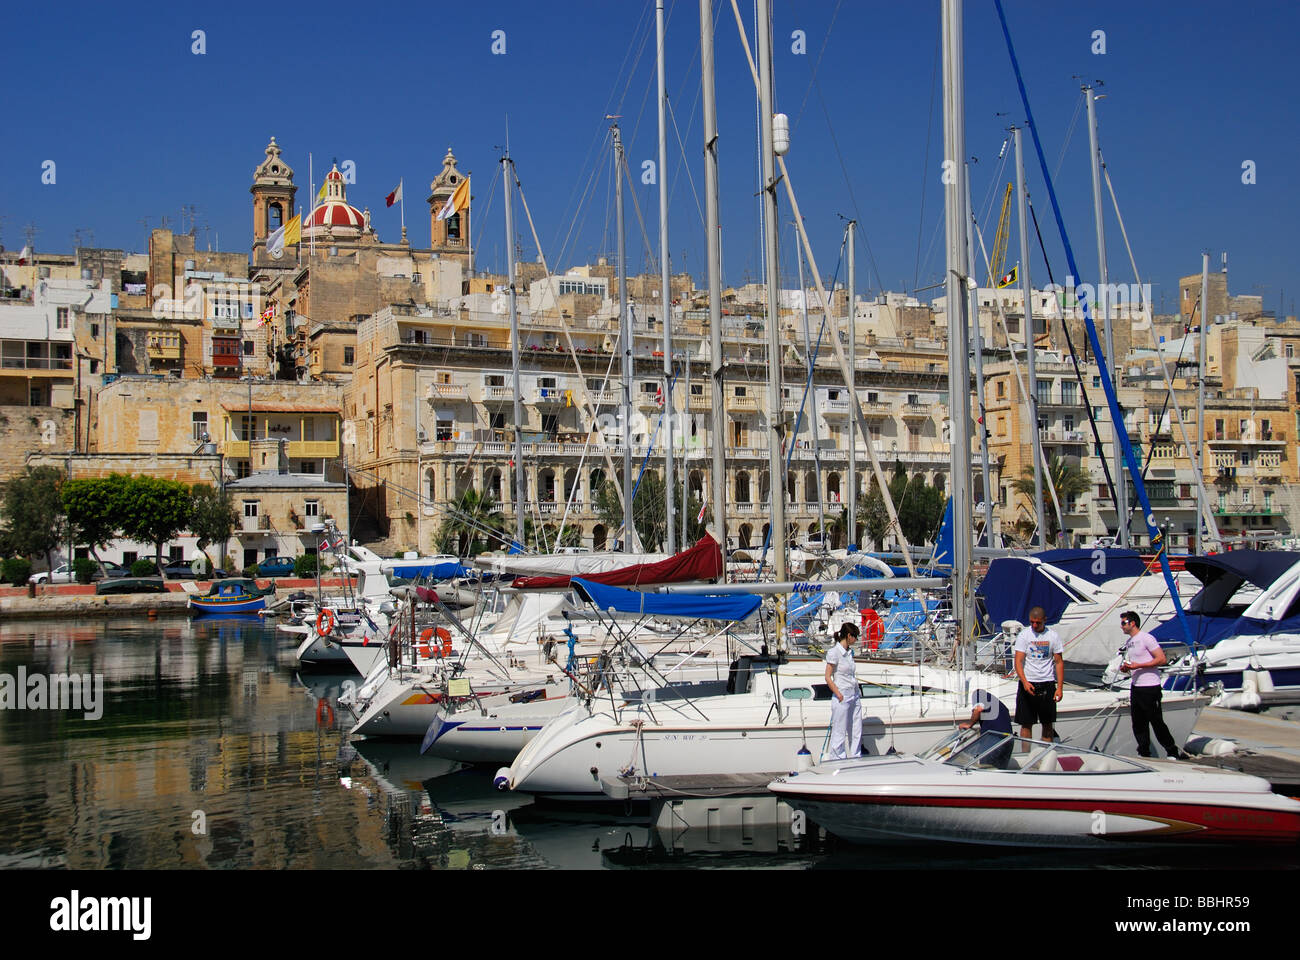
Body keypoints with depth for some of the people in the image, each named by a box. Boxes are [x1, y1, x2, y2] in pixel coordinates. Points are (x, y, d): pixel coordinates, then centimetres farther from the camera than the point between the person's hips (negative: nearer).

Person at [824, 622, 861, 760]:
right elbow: (828, 678, -12)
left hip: (855, 696, 8)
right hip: (842, 698, -8)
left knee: (856, 733, 11)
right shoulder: (834, 653, -12)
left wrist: (858, 692, 13)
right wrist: (839, 695, -16)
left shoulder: (849, 652, 12)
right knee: (839, 733, -1)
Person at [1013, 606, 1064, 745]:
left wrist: (1060, 687, -4)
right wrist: (1025, 682, -24)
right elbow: (1018, 661, -8)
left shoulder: (1053, 636, 2)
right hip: (1028, 684, -1)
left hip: (1047, 683, 1)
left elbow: (1059, 662, 4)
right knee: (1026, 723, 2)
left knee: (1048, 723, 6)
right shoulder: (1024, 635, -2)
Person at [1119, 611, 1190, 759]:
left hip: (1150, 687, -9)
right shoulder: (1129, 642, 15)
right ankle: (1144, 754, 16)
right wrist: (1126, 668, 4)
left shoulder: (1146, 638, -11)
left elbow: (1162, 659, -18)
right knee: (1139, 724, 9)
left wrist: (1138, 665, -21)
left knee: (1156, 722, -5)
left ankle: (1174, 752, 6)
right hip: (1135, 686, 9)